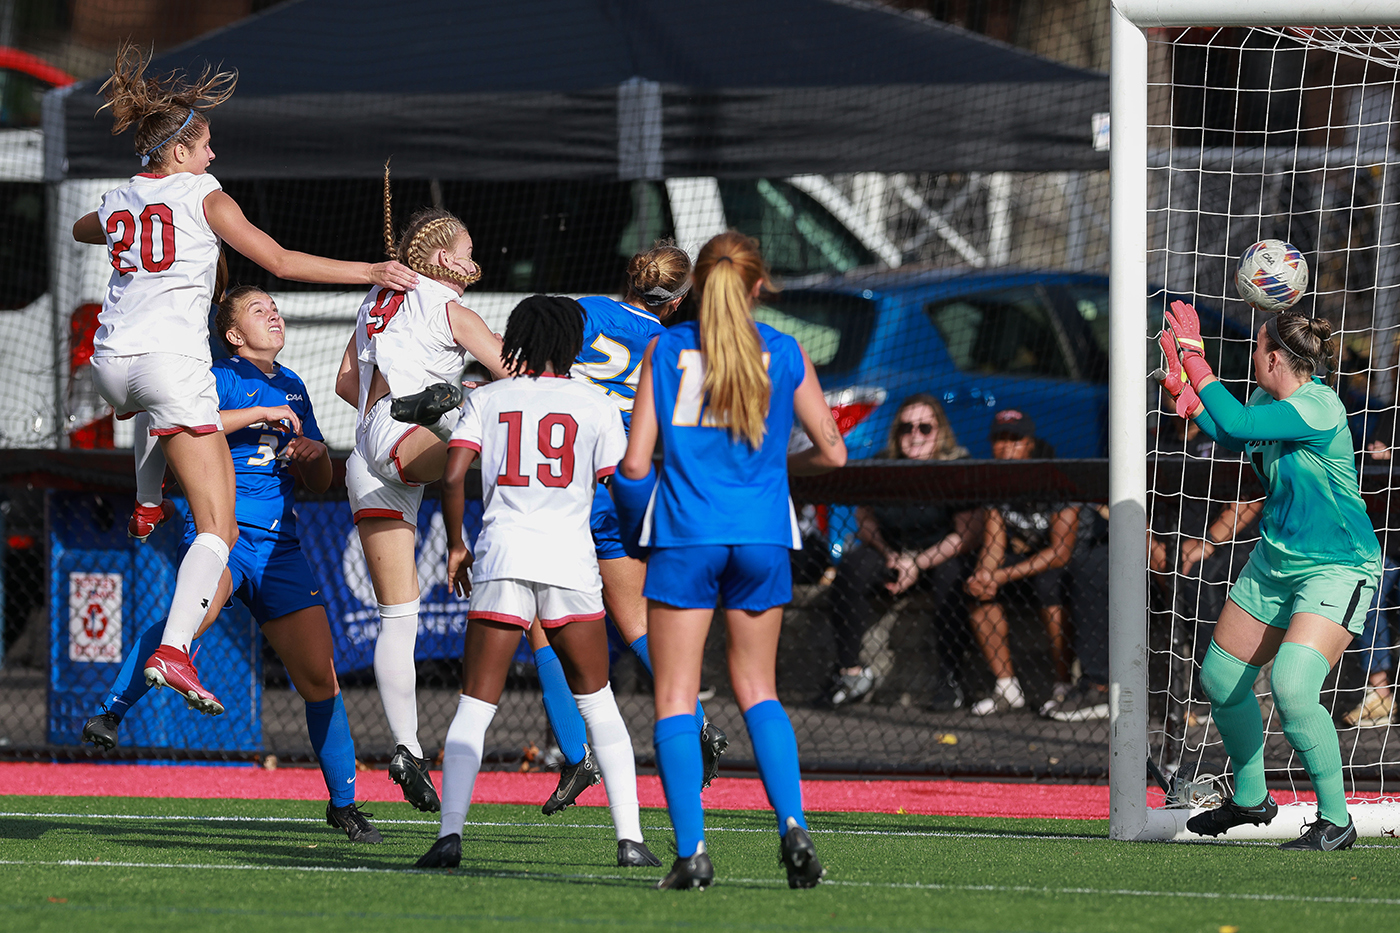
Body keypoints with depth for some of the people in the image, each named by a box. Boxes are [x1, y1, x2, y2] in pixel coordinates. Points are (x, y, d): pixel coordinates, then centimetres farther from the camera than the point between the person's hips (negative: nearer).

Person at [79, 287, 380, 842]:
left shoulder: (291, 387, 23)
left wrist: (315, 455, 6)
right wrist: (258, 413, -17)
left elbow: (317, 484, 29)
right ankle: (110, 713, -34)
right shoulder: (218, 379, 5)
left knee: (319, 675, 2)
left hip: (279, 543, 6)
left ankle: (343, 802, 13)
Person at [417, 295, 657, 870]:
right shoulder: (597, 407, 9)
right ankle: (629, 838, 8)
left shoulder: (486, 400, 9)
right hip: (571, 560, 0)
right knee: (598, 703, 15)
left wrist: (456, 547, 12)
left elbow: (452, 476, 0)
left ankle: (450, 832, -16)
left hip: (501, 556, 0)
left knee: (474, 708, 1)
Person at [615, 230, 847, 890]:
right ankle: (793, 825, -4)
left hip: (685, 537, -2)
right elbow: (832, 451, 7)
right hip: (763, 535, 2)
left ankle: (691, 850, -8)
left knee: (675, 697, 3)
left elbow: (635, 465, -3)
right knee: (757, 690, 15)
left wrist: (634, 520, 18)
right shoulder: (785, 354, 4)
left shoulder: (665, 350, 1)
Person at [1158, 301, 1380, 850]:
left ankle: (1335, 819, -12)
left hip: (1335, 571, -9)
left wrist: (1195, 360, -25)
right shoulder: (1269, 398, 1)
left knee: (1292, 685, -26)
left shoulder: (1318, 408, -25)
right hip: (1275, 561, 9)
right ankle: (1250, 799, 35)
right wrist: (1184, 388, 11)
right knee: (1221, 680, 13)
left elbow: (1235, 425, -34)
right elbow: (1230, 433, 21)